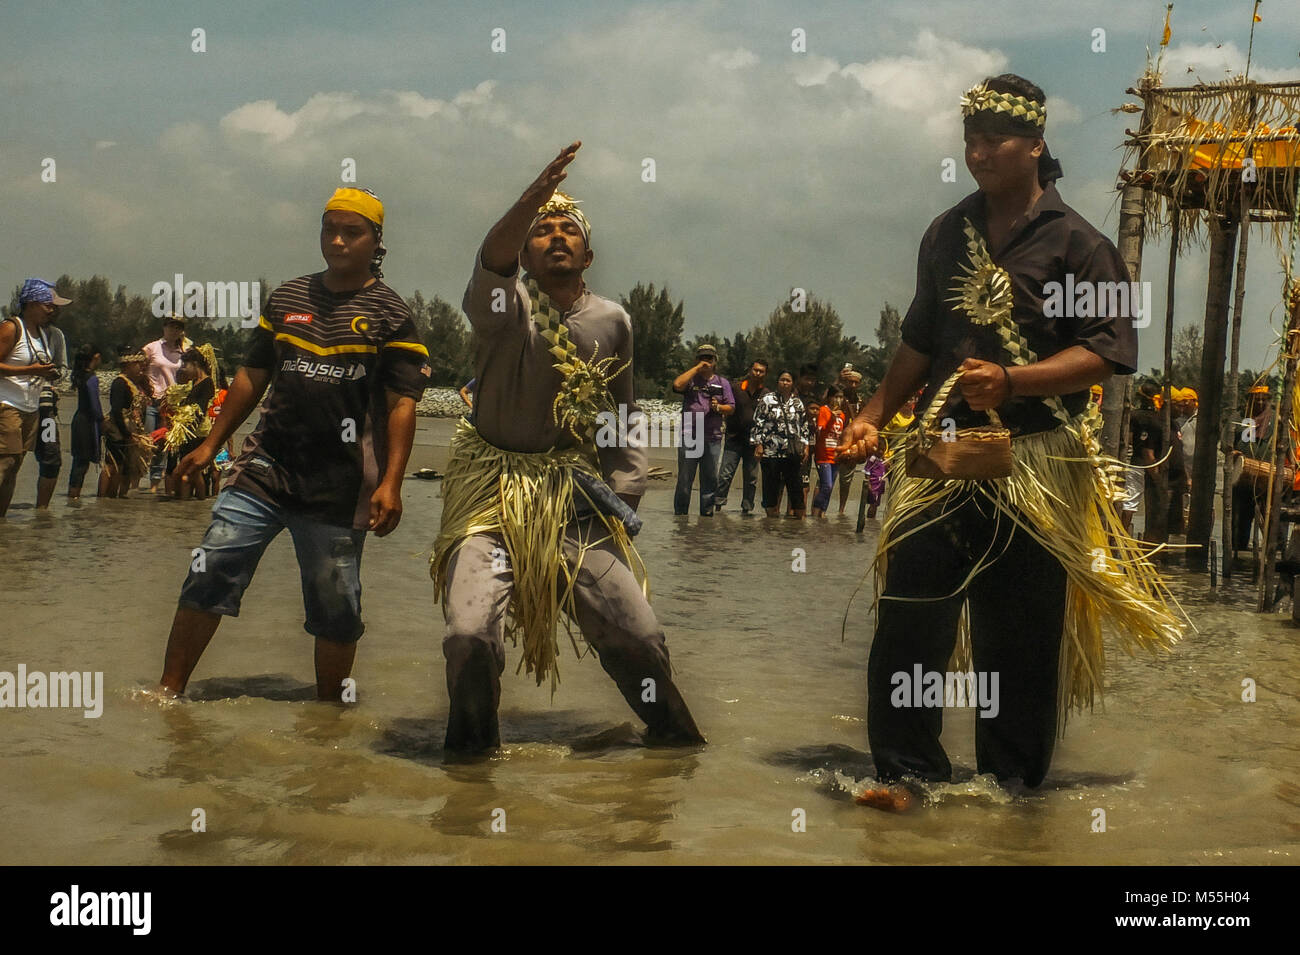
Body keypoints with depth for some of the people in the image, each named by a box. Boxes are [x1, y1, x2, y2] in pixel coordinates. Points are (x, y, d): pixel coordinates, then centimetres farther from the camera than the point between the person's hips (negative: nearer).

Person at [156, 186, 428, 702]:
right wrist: (210, 445, 16)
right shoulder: (288, 297, 14)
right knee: (209, 573, -2)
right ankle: (168, 693, 6)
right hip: (266, 465, 4)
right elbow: (253, 375, 20)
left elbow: (402, 403, -5)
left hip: (339, 485, -4)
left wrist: (390, 484, -15)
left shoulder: (390, 315, 1)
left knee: (335, 606, 1)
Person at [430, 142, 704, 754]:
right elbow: (491, 262, -32)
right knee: (470, 632, -18)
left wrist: (624, 490, 8)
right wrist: (537, 193, -47)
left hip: (574, 502, 3)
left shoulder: (611, 321, 7)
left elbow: (625, 414, 18)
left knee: (638, 634, 0)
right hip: (493, 494, -3)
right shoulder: (507, 306, -7)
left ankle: (674, 735, 28)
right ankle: (471, 747, 12)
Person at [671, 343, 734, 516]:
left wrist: (718, 407, -11)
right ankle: (680, 514, 4)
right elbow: (677, 385, -13)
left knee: (710, 479, 5)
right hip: (689, 437, -2)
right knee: (685, 479, -1)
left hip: (713, 438, 2)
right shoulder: (690, 379, 9)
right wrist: (697, 368, -7)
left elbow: (731, 408, 11)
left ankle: (706, 513, 11)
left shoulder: (722, 383, 15)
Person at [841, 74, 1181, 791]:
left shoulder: (1075, 241, -2)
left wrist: (1012, 380, -20)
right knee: (906, 618, -4)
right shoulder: (947, 234, 14)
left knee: (1022, 637, 1)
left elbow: (1108, 351, -9)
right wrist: (876, 412, 14)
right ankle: (908, 775, 9)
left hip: (1038, 469, -4)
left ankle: (1011, 787, 15)